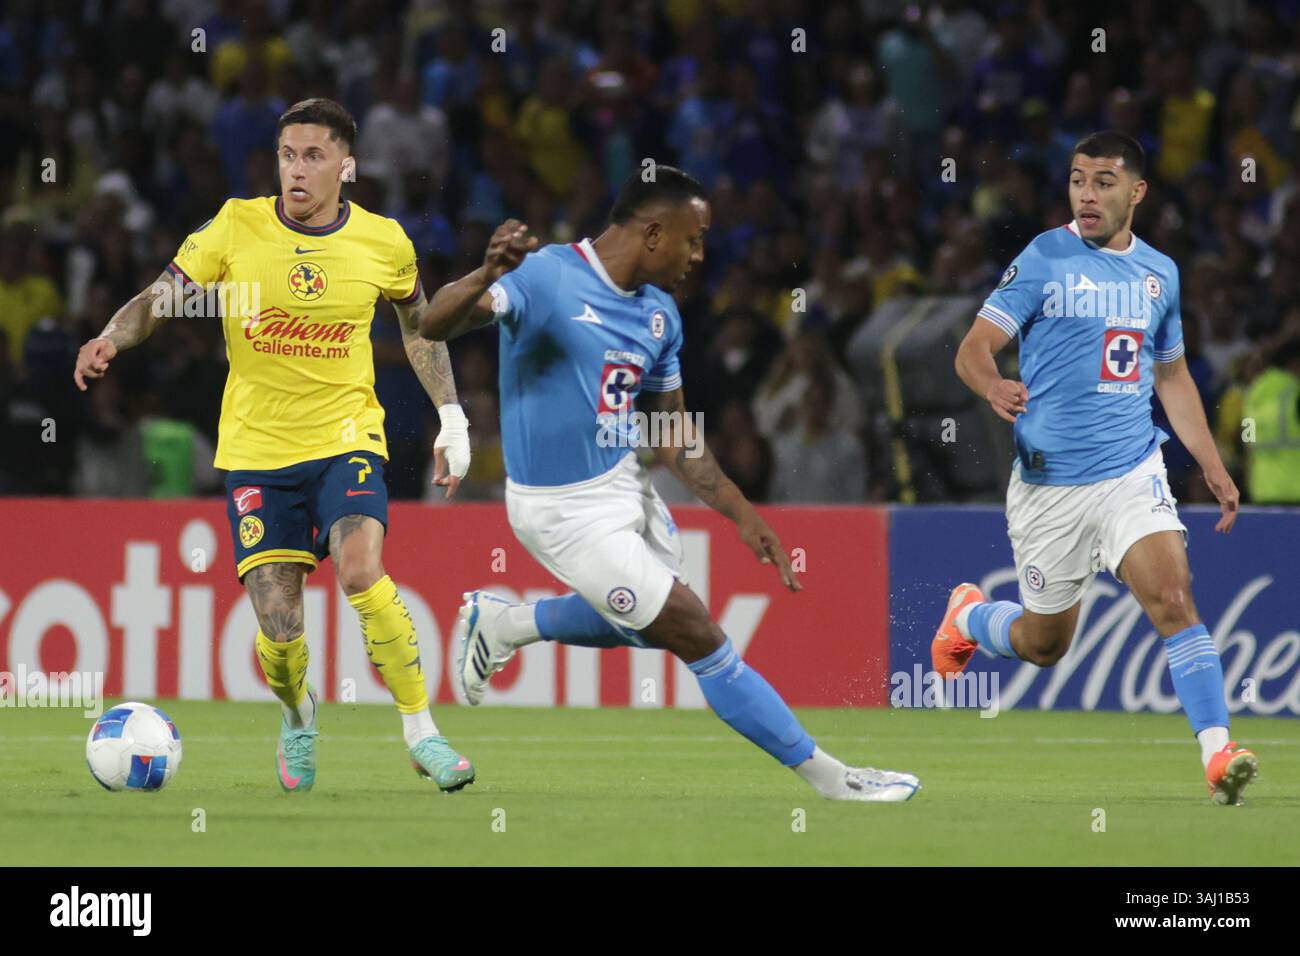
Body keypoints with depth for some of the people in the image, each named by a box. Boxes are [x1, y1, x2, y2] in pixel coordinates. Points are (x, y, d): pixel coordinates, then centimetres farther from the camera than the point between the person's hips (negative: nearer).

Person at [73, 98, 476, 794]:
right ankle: (297, 716, 30)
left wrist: (452, 419, 13)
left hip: (346, 437, 0)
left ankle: (421, 734, -13)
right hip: (256, 448, 0)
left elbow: (419, 324, 16)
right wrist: (110, 339, -23)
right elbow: (160, 298, -3)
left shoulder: (383, 242, -1)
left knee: (362, 572, -27)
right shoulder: (237, 228, -5)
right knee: (279, 634, -5)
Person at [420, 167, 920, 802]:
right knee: (699, 638, -7)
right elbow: (434, 325, -32)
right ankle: (827, 778, 2)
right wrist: (487, 274, -52)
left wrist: (740, 513, 5)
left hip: (625, 483, 9)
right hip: (565, 507, -9)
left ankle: (502, 624, 39)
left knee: (649, 624, 27)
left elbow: (673, 434, 13)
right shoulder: (546, 278, -20)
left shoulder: (659, 314, 4)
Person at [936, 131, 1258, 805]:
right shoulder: (1045, 260, -5)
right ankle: (968, 615, 43)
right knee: (1043, 644, 9)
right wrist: (994, 386, -32)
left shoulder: (1159, 273, 9)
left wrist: (1212, 466, 16)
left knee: (1172, 595, -21)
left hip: (1133, 470, 2)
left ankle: (1217, 753, -24)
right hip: (1049, 480, -2)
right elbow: (972, 349, -9)